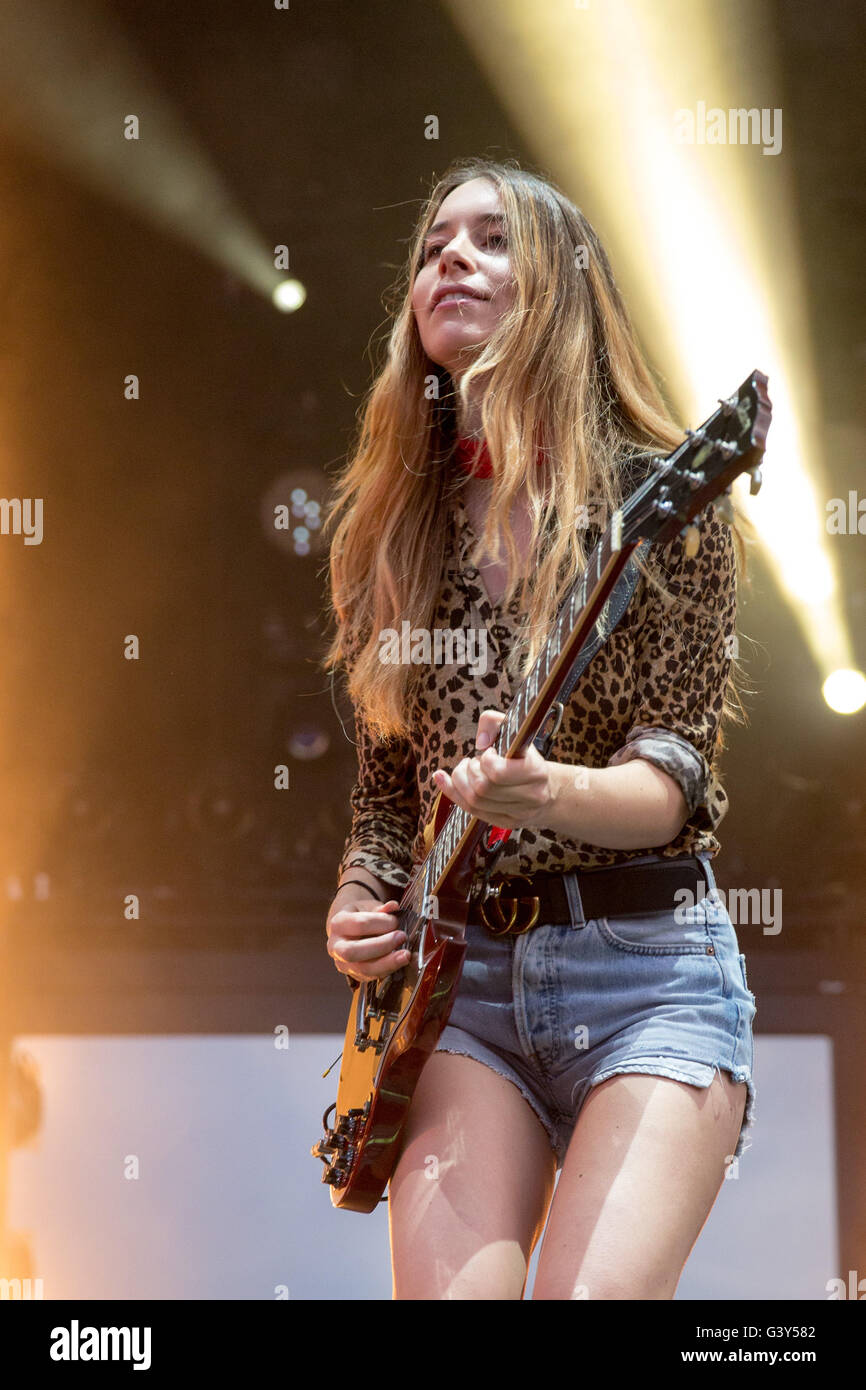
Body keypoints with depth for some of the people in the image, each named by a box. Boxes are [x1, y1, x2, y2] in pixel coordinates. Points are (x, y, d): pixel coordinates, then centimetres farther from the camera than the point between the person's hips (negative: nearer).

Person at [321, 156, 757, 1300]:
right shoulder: (400, 526, 11)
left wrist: (554, 793, -29)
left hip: (647, 966, -3)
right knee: (449, 1292, -15)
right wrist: (360, 905, -2)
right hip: (456, 969, 3)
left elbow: (681, 774, -8)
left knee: (590, 1294, -21)